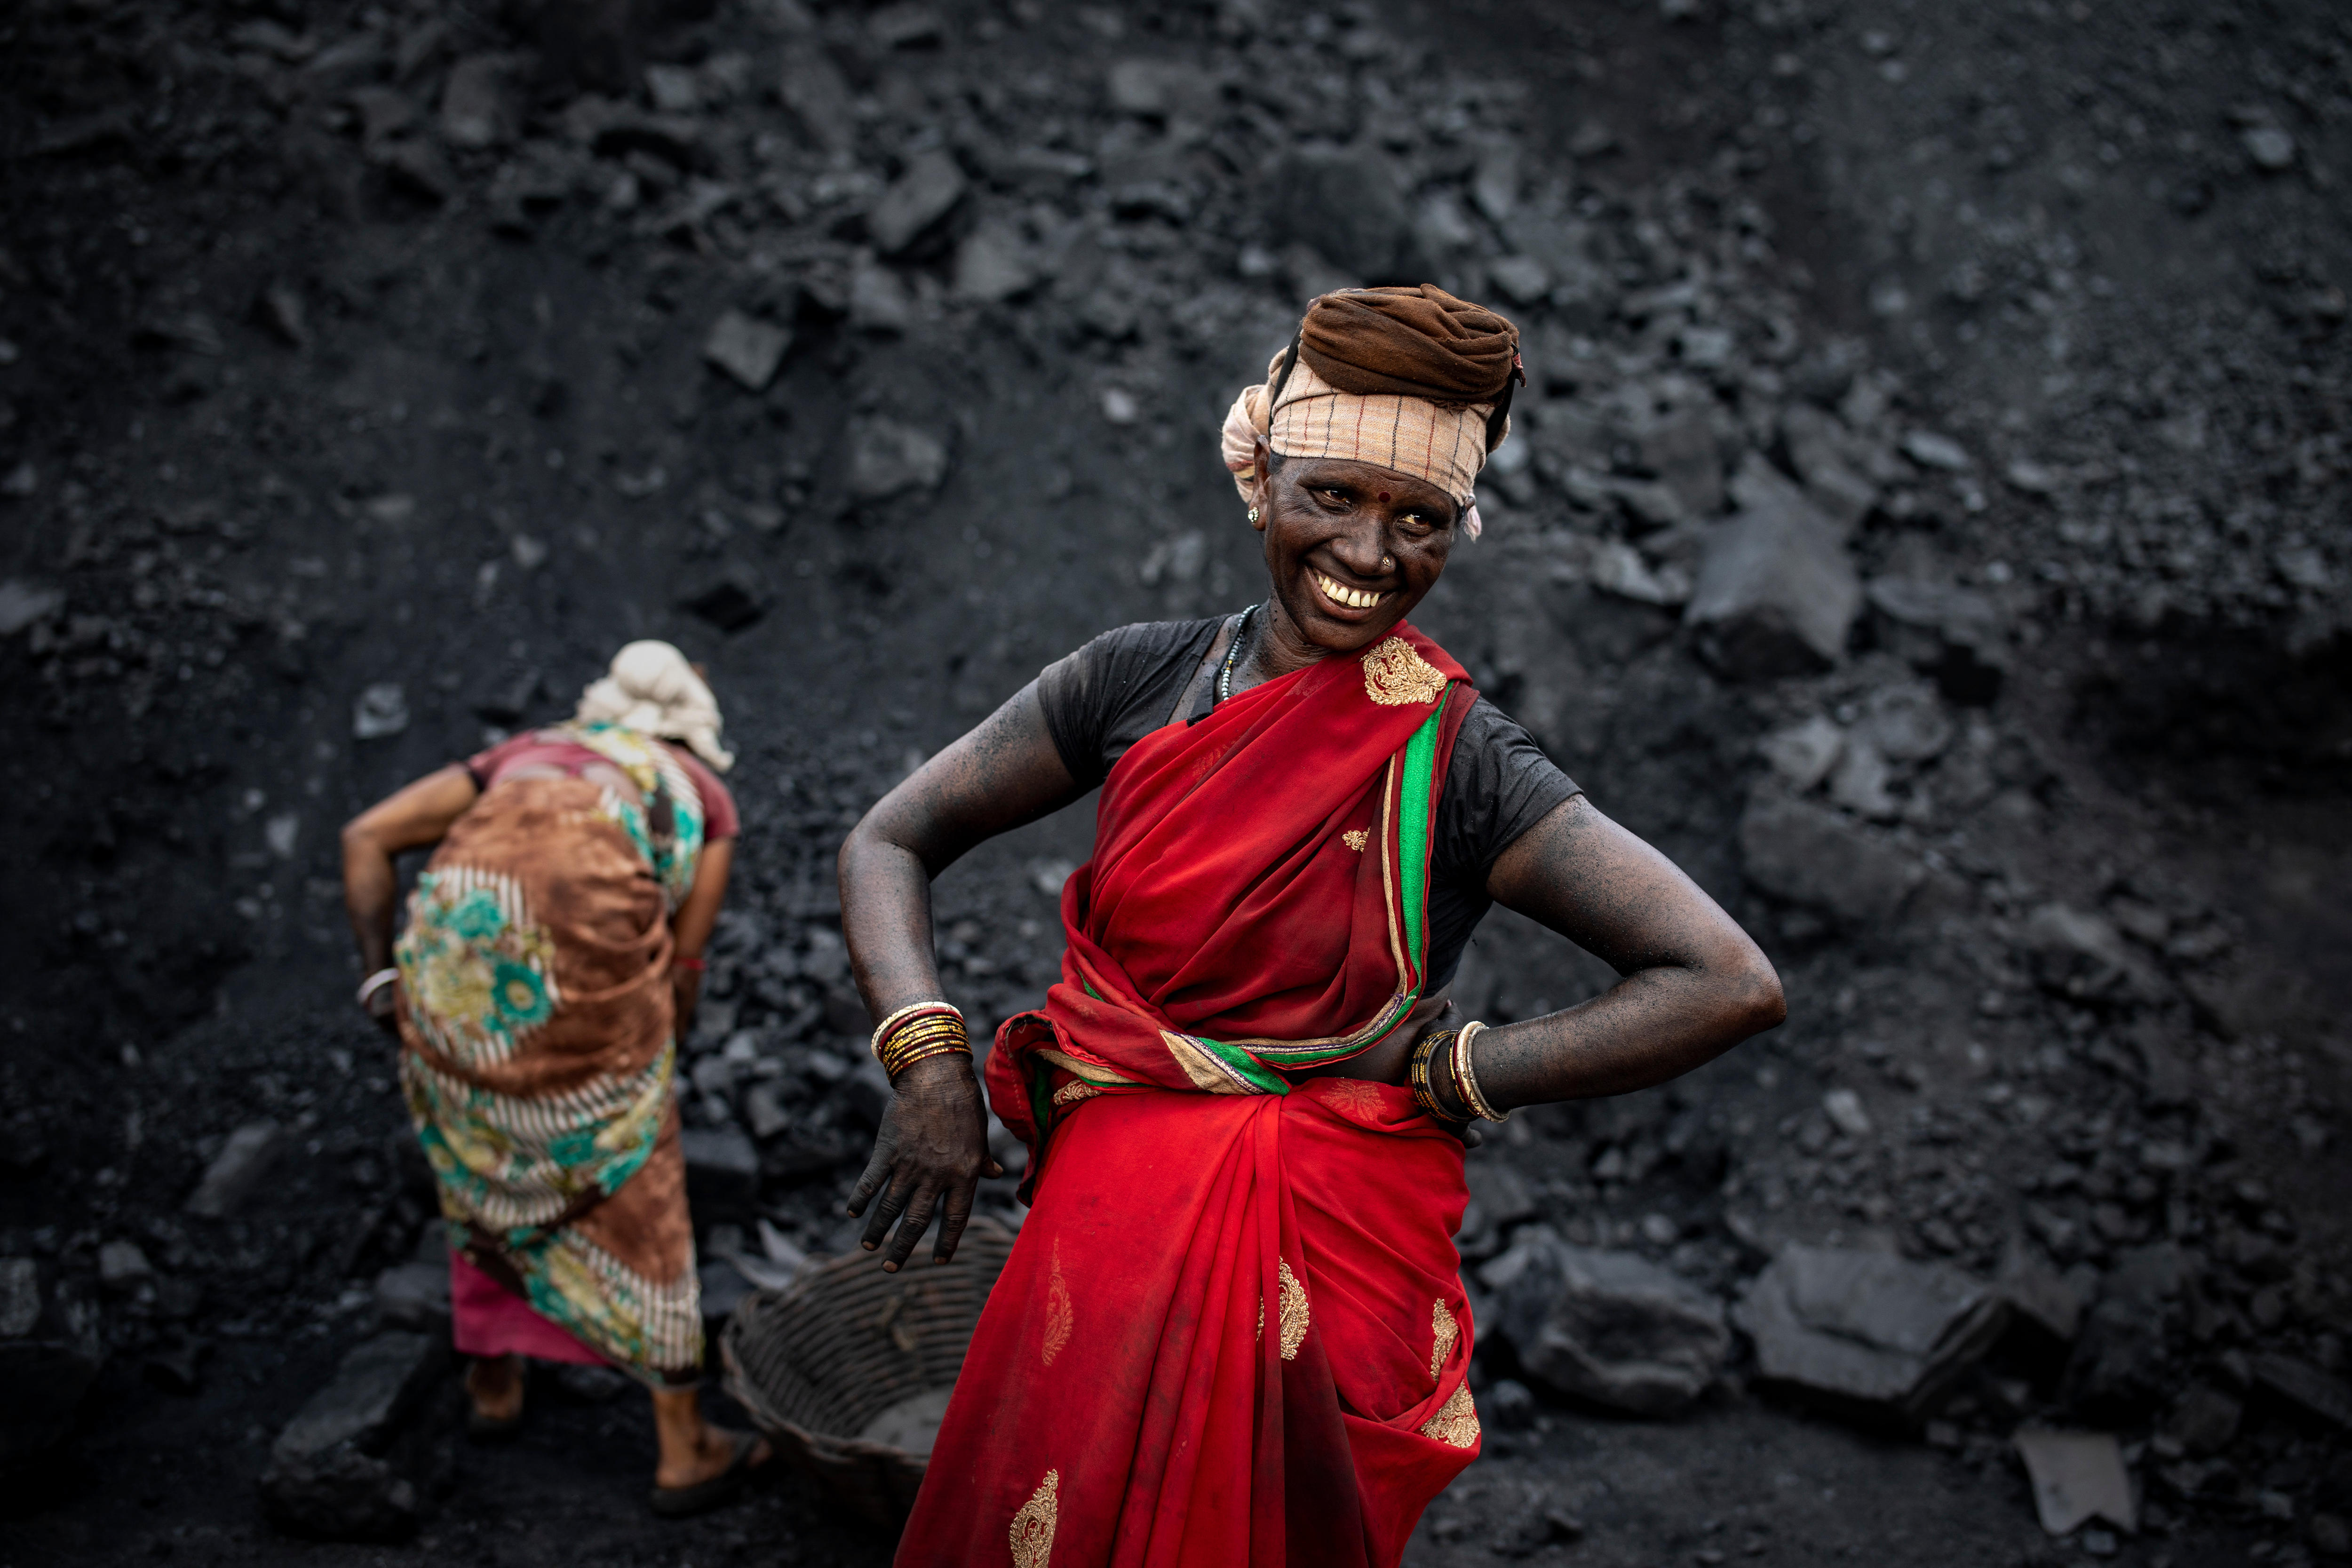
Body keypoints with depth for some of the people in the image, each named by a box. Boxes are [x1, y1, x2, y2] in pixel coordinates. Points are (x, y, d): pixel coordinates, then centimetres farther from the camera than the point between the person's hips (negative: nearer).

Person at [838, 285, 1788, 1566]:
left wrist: (1447, 1071, -13)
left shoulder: (1456, 764, -11)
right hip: (1106, 1238, 3)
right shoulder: (1139, 679, -1)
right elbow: (888, 845, 4)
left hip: (1331, 1269, -3)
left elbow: (1733, 987, -16)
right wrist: (930, 1062, -12)